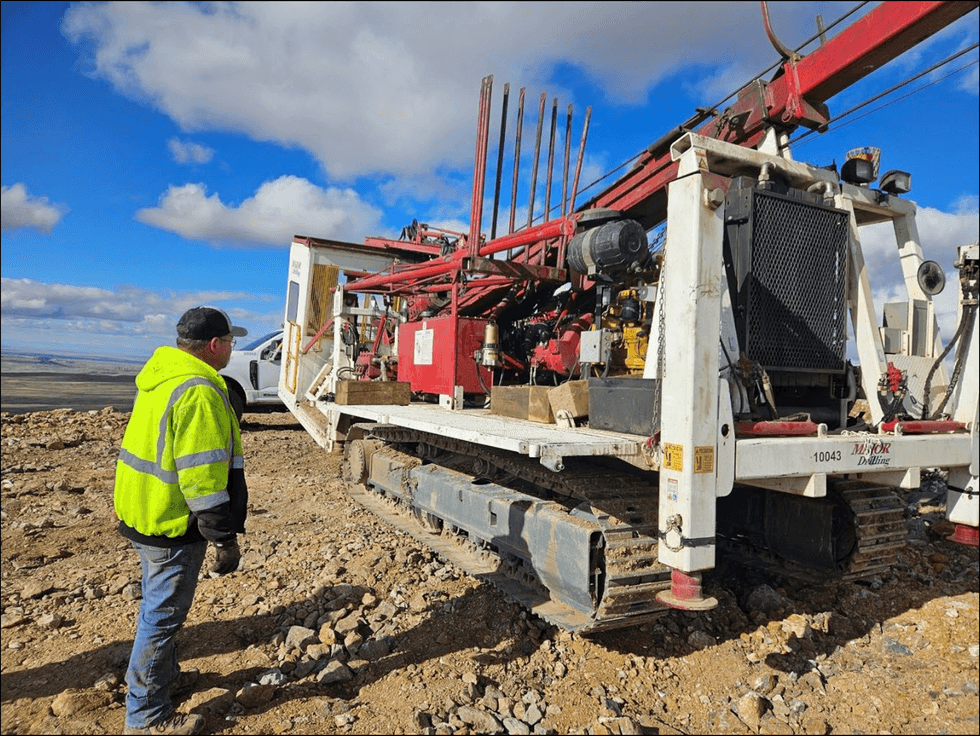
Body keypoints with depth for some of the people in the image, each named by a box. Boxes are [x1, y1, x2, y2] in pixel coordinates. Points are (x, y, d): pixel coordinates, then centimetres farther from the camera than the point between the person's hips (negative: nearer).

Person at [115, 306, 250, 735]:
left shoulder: (159, 377, 7)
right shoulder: (199, 392, -25)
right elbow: (202, 477, -27)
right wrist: (224, 538, -20)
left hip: (143, 512, 10)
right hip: (172, 525, -10)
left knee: (159, 607, 25)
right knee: (163, 615, 5)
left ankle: (164, 676, 45)